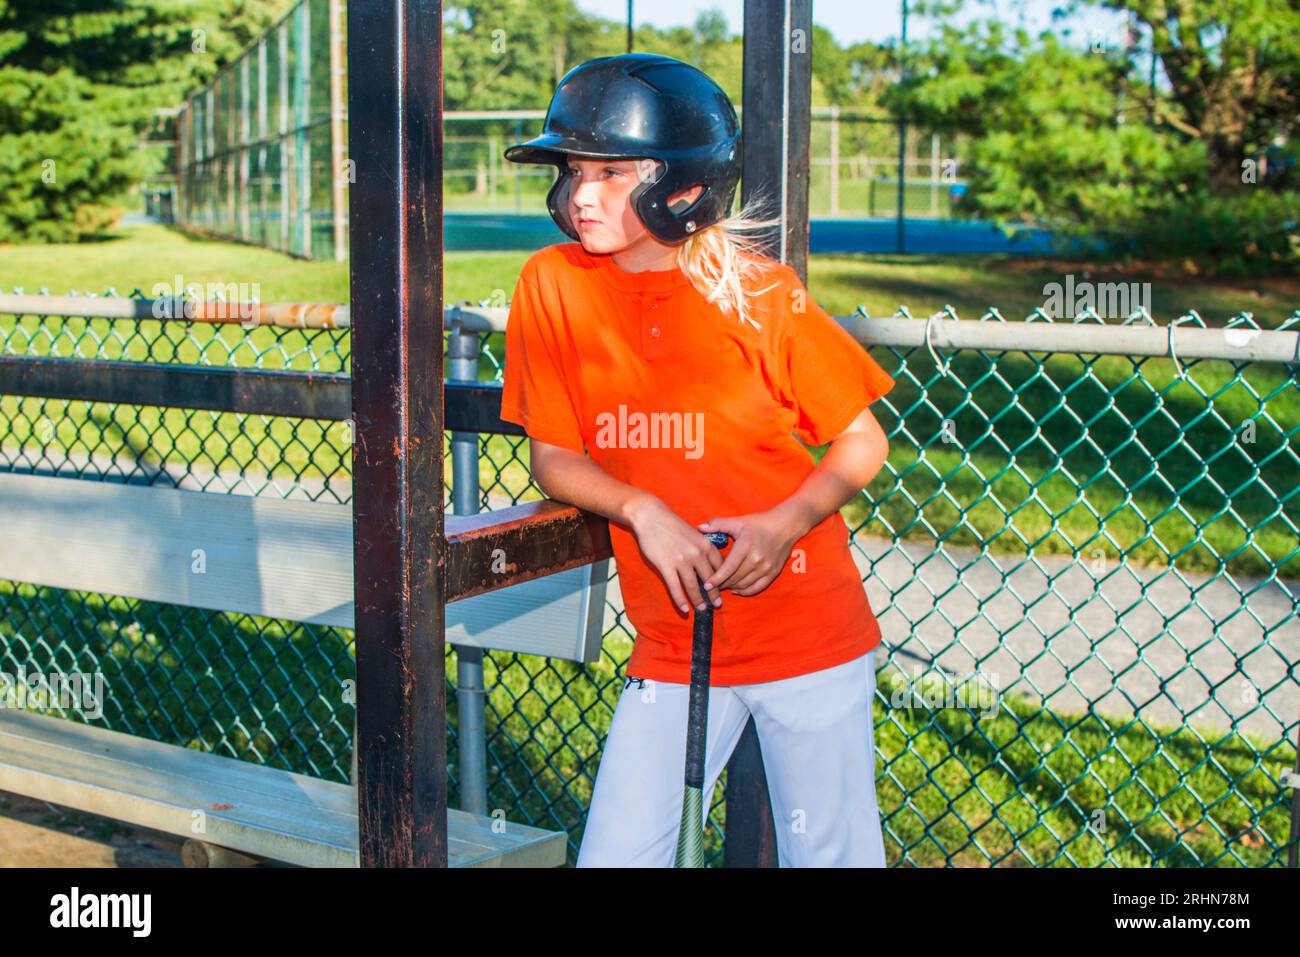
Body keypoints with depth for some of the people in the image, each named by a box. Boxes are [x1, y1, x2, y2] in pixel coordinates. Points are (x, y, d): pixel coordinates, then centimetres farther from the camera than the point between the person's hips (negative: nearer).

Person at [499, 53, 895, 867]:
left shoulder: (758, 292, -9)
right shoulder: (553, 286, -3)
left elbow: (863, 442, -2)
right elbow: (554, 457, 2)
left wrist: (785, 524, -19)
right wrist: (642, 511, -16)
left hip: (809, 634, -2)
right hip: (672, 643, 2)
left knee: (830, 854, 7)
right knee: (615, 854, 0)